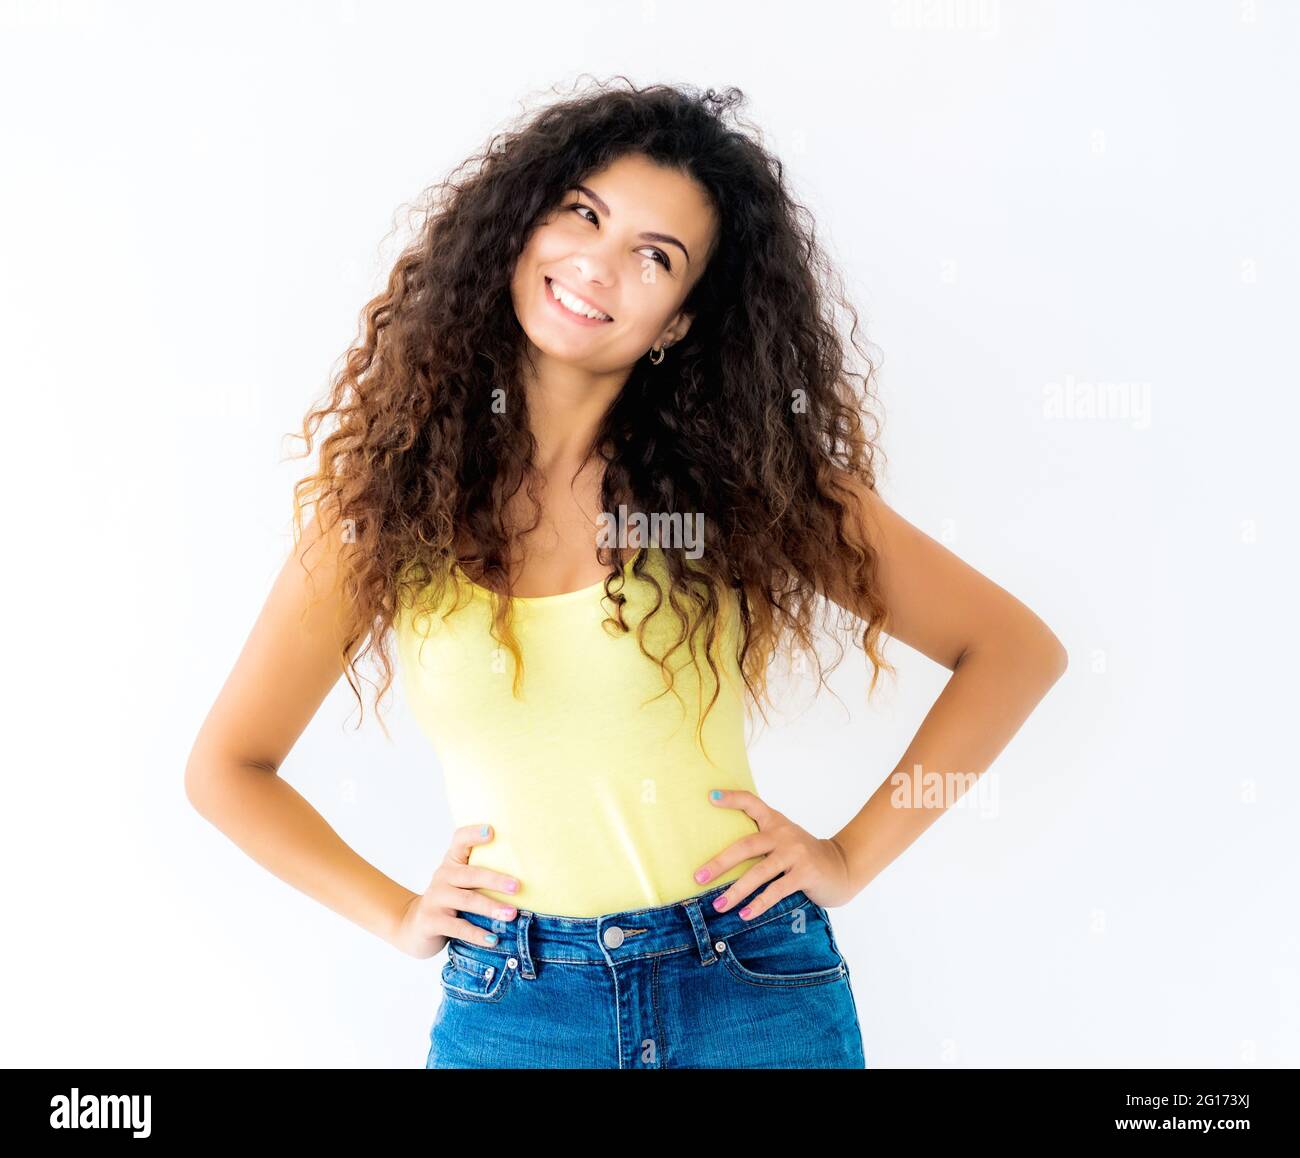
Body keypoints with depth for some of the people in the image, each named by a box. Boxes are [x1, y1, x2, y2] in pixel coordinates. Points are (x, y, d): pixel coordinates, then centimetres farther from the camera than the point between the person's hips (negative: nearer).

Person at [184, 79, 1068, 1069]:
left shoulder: (740, 472, -6)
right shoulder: (394, 490, -3)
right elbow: (229, 769, 6)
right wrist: (397, 915, -1)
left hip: (756, 987, 0)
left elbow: (1016, 650, -3)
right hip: (509, 1007, 1)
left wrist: (852, 856, -6)